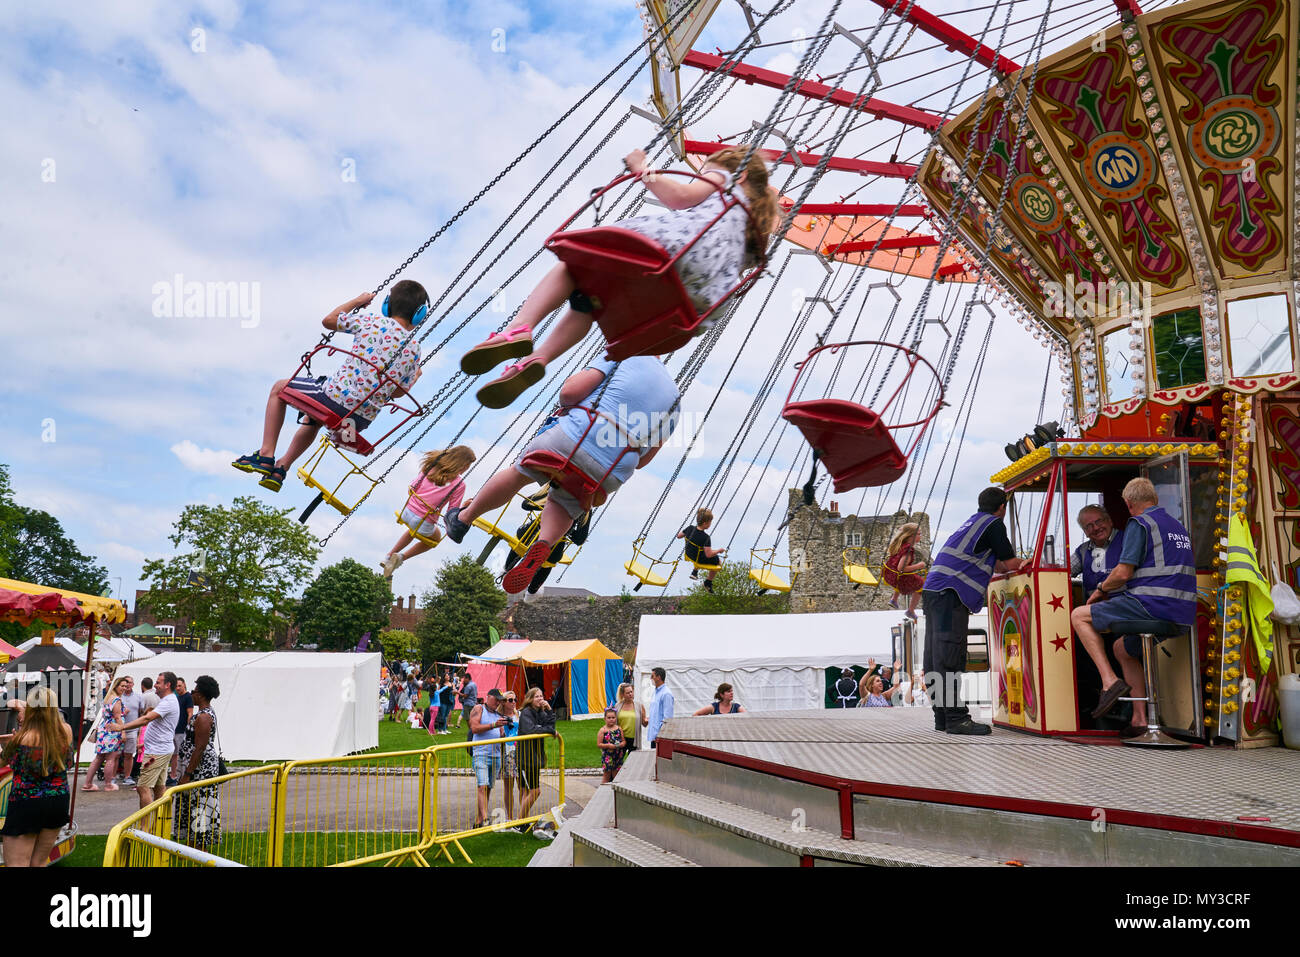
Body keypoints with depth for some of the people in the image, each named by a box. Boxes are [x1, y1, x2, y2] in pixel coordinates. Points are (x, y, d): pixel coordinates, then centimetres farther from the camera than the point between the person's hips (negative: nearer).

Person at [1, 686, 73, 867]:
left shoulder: (21, 738, -16)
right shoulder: (66, 731, -6)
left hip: (26, 804, -5)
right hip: (58, 802, 5)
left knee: (16, 864, 3)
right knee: (39, 863, 17)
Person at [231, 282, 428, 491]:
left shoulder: (372, 322, -5)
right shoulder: (414, 349, 1)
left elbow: (328, 321, 8)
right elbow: (397, 392, 9)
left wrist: (358, 301, 20)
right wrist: (414, 378, 30)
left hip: (336, 398, -5)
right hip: (361, 421, 5)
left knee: (279, 388, 23)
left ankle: (266, 455, 15)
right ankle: (281, 468, 35)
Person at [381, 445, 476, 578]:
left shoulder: (431, 468, -1)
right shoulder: (459, 484, -14)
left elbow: (410, 490, 4)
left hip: (407, 512, 5)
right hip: (424, 524, -5)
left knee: (414, 529, 41)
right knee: (436, 537, 32)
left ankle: (389, 555, 31)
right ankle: (401, 557, 14)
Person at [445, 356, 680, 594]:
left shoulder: (625, 356, 7)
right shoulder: (674, 398, 20)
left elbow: (570, 391, -4)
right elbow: (642, 461, 22)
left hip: (573, 439, -3)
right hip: (609, 475, 3)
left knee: (518, 473, 23)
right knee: (562, 505, 27)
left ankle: (462, 519, 35)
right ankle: (544, 544, -3)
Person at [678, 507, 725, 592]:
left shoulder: (690, 528, -15)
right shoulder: (705, 538, -33)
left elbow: (679, 536, 0)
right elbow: (708, 555, -32)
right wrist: (719, 550, -16)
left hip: (689, 554, 7)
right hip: (699, 560, -7)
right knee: (718, 562, 17)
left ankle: (694, 572, 40)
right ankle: (708, 583, 30)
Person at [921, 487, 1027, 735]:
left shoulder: (972, 522, 27)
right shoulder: (994, 524, 1)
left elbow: (995, 564, 32)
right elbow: (1011, 564, 3)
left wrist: (1020, 564, 33)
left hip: (933, 590, 9)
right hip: (949, 593, -9)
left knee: (936, 656, 7)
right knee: (949, 656, -12)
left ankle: (942, 716, 12)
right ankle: (956, 719, -13)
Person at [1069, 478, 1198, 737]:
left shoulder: (1139, 524, -5)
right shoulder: (1178, 526, 23)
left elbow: (1123, 573, -13)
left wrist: (1101, 589, 8)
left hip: (1154, 606, -9)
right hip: (1183, 616, 9)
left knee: (1079, 616, 2)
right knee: (1122, 648, 28)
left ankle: (1110, 681, -9)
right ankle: (1139, 720, 22)